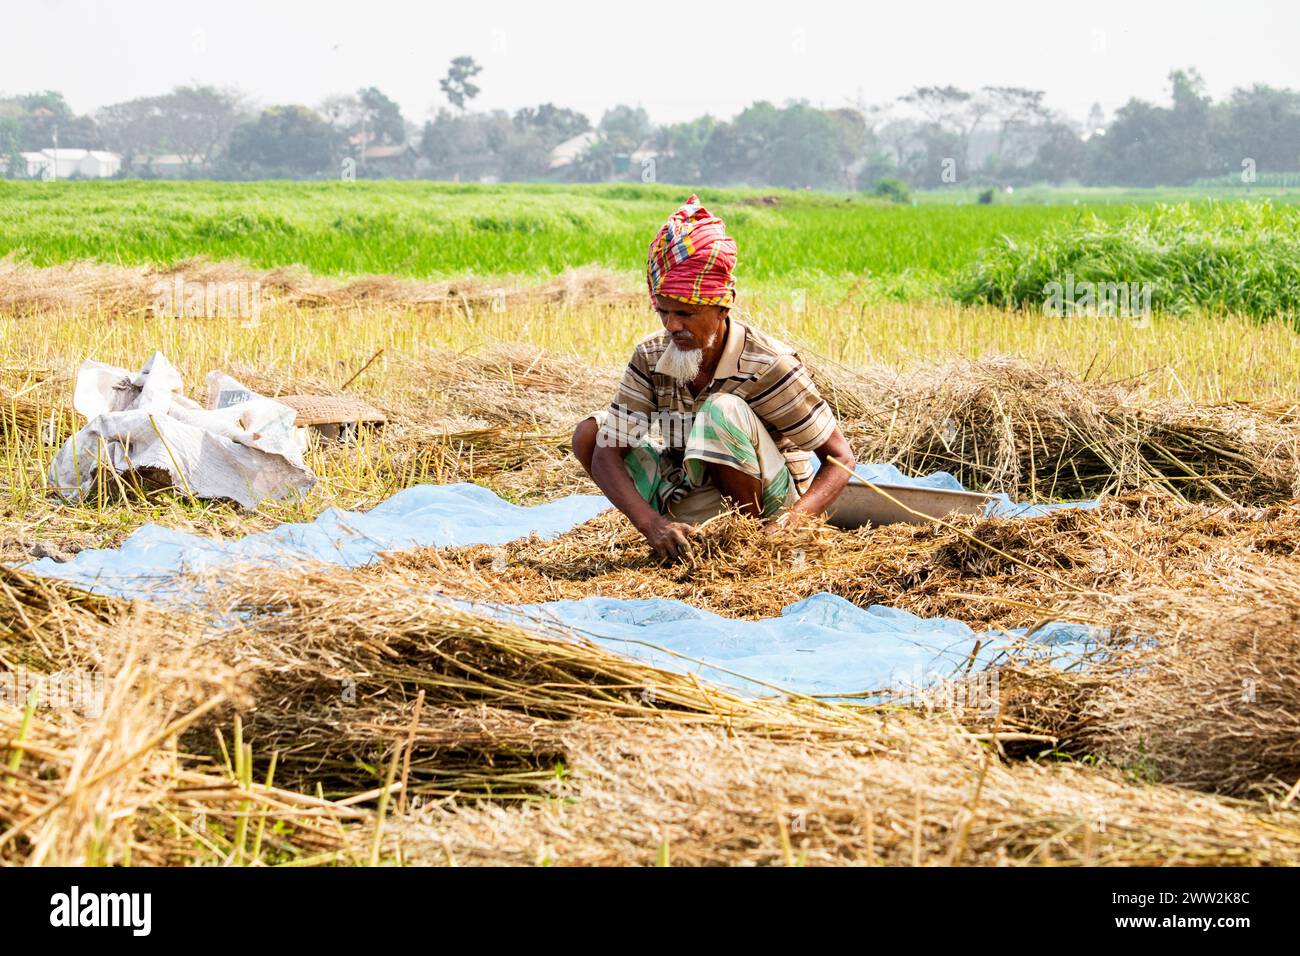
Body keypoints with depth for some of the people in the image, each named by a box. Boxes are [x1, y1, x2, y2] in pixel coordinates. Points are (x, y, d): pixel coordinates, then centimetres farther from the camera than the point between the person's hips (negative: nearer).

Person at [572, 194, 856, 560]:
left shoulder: (769, 366, -22)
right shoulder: (650, 357, -10)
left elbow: (841, 457, -17)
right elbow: (605, 456, -14)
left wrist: (797, 516, -36)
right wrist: (651, 523, -33)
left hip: (769, 506, -5)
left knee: (724, 410, -31)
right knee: (589, 433, -8)